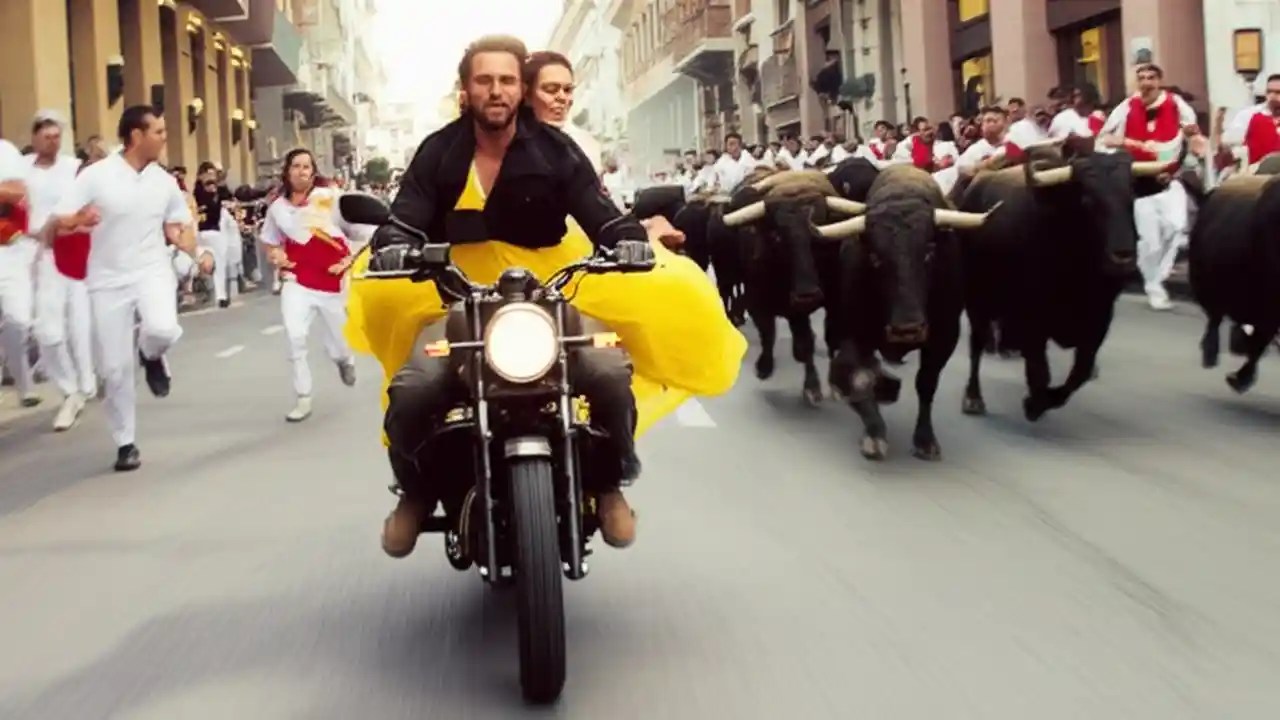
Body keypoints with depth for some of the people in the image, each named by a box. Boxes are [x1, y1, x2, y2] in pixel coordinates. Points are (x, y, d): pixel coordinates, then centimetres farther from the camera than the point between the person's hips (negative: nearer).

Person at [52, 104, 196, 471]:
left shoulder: (165, 181, 2)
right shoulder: (95, 176, -9)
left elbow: (175, 228, 14)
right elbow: (58, 224, -9)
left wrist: (197, 251, -6)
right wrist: (78, 220, -32)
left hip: (152, 271, 1)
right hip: (108, 281, -1)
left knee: (163, 328, -30)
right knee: (115, 368, 1)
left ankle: (152, 356, 8)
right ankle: (125, 443, 20)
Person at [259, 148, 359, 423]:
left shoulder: (330, 198, -9)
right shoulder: (277, 207, 0)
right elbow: (270, 242, 16)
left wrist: (350, 260, -11)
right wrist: (275, 255, -5)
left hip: (334, 282, -1)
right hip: (298, 281, 1)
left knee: (339, 344, 11)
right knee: (295, 336, -19)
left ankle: (345, 359, 52)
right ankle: (303, 399, -5)